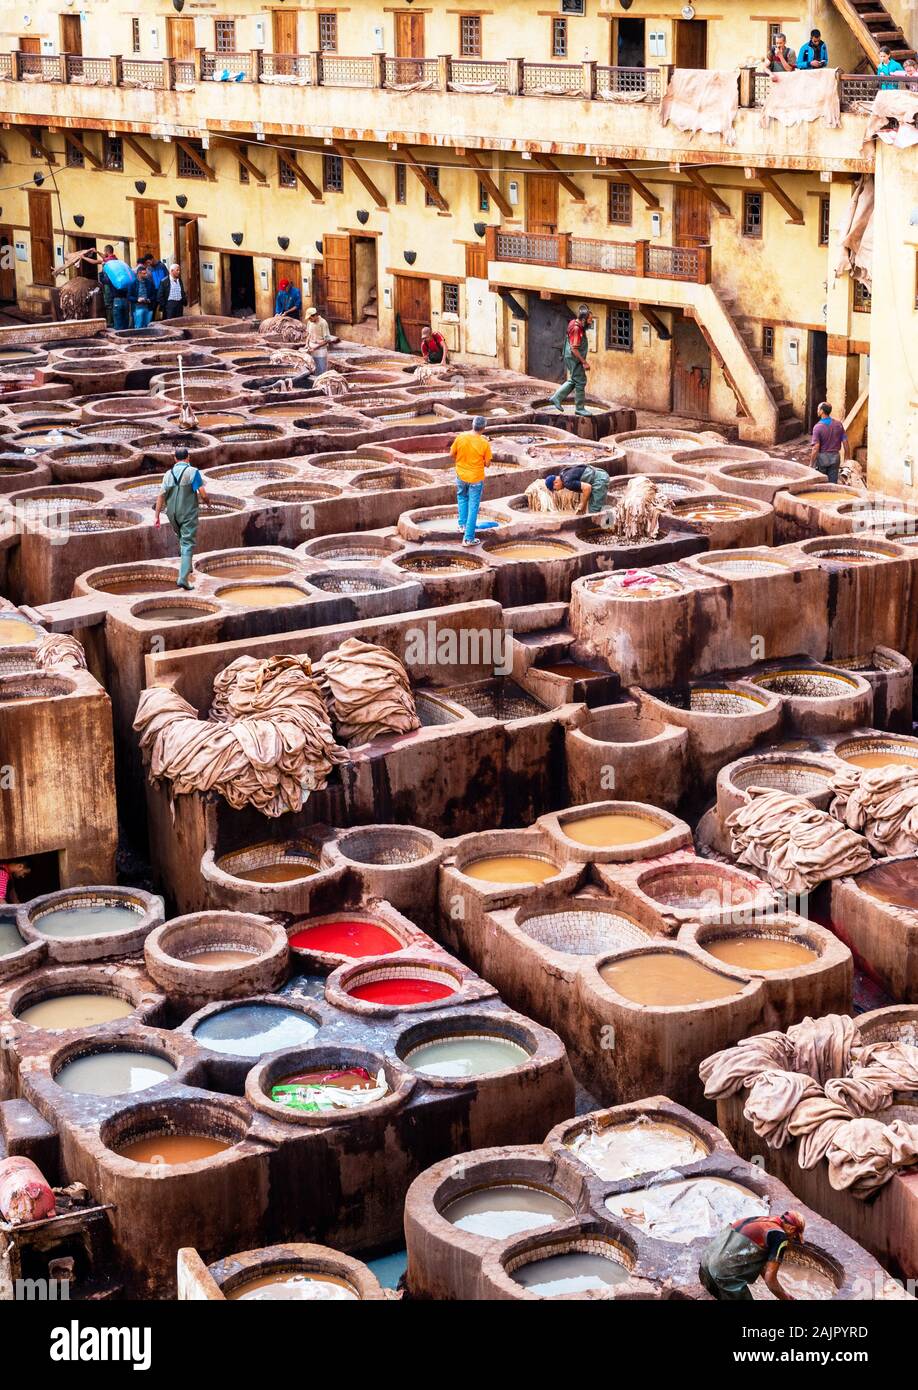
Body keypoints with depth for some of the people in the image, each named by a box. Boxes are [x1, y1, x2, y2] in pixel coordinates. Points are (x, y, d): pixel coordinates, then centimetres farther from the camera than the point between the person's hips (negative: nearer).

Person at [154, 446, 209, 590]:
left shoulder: (168, 474, 3)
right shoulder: (192, 472, -9)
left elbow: (161, 496, -1)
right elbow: (203, 494, -13)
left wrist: (157, 516, 1)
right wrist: (205, 500, 10)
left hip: (173, 514, 4)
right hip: (189, 513, -4)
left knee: (182, 538, 27)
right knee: (188, 544, -5)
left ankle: (187, 568, 31)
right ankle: (183, 578, -16)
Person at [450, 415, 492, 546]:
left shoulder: (461, 437, -12)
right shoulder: (484, 443, -19)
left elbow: (452, 454, 0)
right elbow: (487, 463, -9)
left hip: (461, 475, 3)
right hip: (476, 478, -3)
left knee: (462, 497, 32)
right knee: (473, 507, 5)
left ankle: (462, 524, 29)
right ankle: (468, 538, 6)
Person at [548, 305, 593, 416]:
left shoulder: (579, 326, 8)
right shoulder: (576, 329, -23)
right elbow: (574, 349, -26)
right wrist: (584, 362, -23)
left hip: (573, 359, 10)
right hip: (574, 359, -10)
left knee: (573, 381, 19)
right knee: (580, 382, -2)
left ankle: (557, 398, 22)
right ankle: (579, 408, 5)